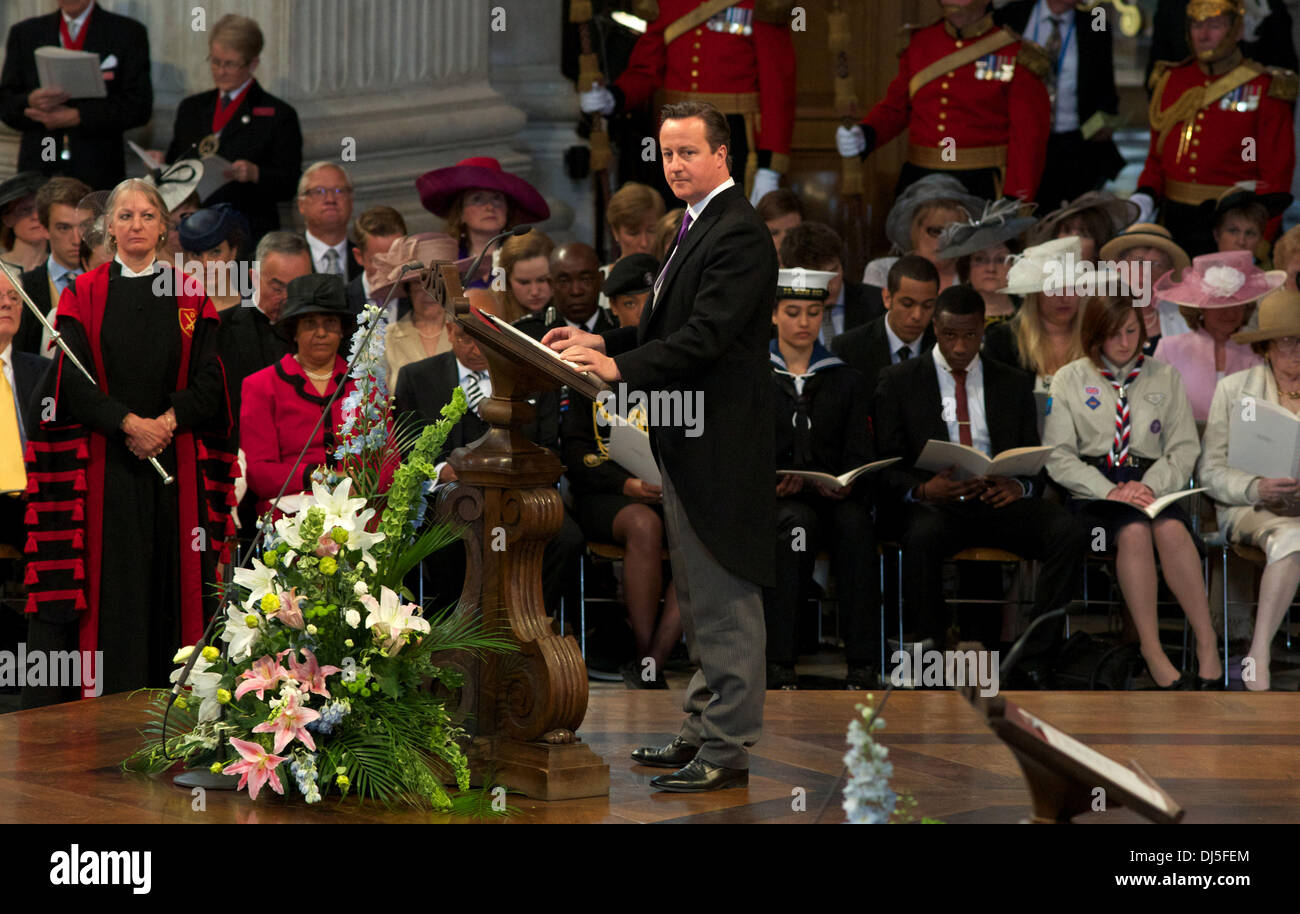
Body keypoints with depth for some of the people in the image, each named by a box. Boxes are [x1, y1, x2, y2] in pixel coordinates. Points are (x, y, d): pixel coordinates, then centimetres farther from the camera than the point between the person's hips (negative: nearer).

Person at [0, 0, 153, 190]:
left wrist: (77, 116, -12)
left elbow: (139, 106, -4)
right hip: (37, 170, 2)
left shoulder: (129, 32, 5)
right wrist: (31, 101, -14)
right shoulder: (24, 33, 13)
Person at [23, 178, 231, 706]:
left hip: (175, 460, 2)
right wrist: (129, 422, -17)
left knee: (172, 580, 0)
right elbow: (75, 381, -4)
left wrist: (167, 422, -14)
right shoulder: (85, 294, 6)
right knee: (108, 582, -5)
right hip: (103, 462, -1)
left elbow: (209, 383, 3)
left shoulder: (190, 297, 10)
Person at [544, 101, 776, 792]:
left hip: (719, 444, -11)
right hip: (686, 444, 11)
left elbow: (707, 335, -24)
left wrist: (619, 367, -28)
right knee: (697, 600, 17)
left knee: (725, 600, -5)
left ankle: (728, 749, 1)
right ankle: (703, 730, 27)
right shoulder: (697, 226, 17)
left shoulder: (739, 234, -16)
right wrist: (602, 341, 8)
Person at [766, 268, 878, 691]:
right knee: (797, 521, -38)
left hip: (834, 501, 1)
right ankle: (778, 661, -41)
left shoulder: (847, 382, 19)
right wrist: (774, 481, -17)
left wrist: (844, 485, -15)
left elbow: (859, 455, 9)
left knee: (855, 520, -35)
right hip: (771, 502, -1)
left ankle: (862, 660, -37)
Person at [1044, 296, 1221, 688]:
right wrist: (1108, 490, -13)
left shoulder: (1166, 377, 15)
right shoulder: (1070, 379, 10)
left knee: (1170, 529, -34)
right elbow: (1058, 456, 2)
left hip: (1150, 484, 1)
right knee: (1134, 531, -35)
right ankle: (1152, 652, -36)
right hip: (1094, 490, -1)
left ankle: (1207, 644, -35)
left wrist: (1150, 484, -11)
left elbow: (1184, 449, 10)